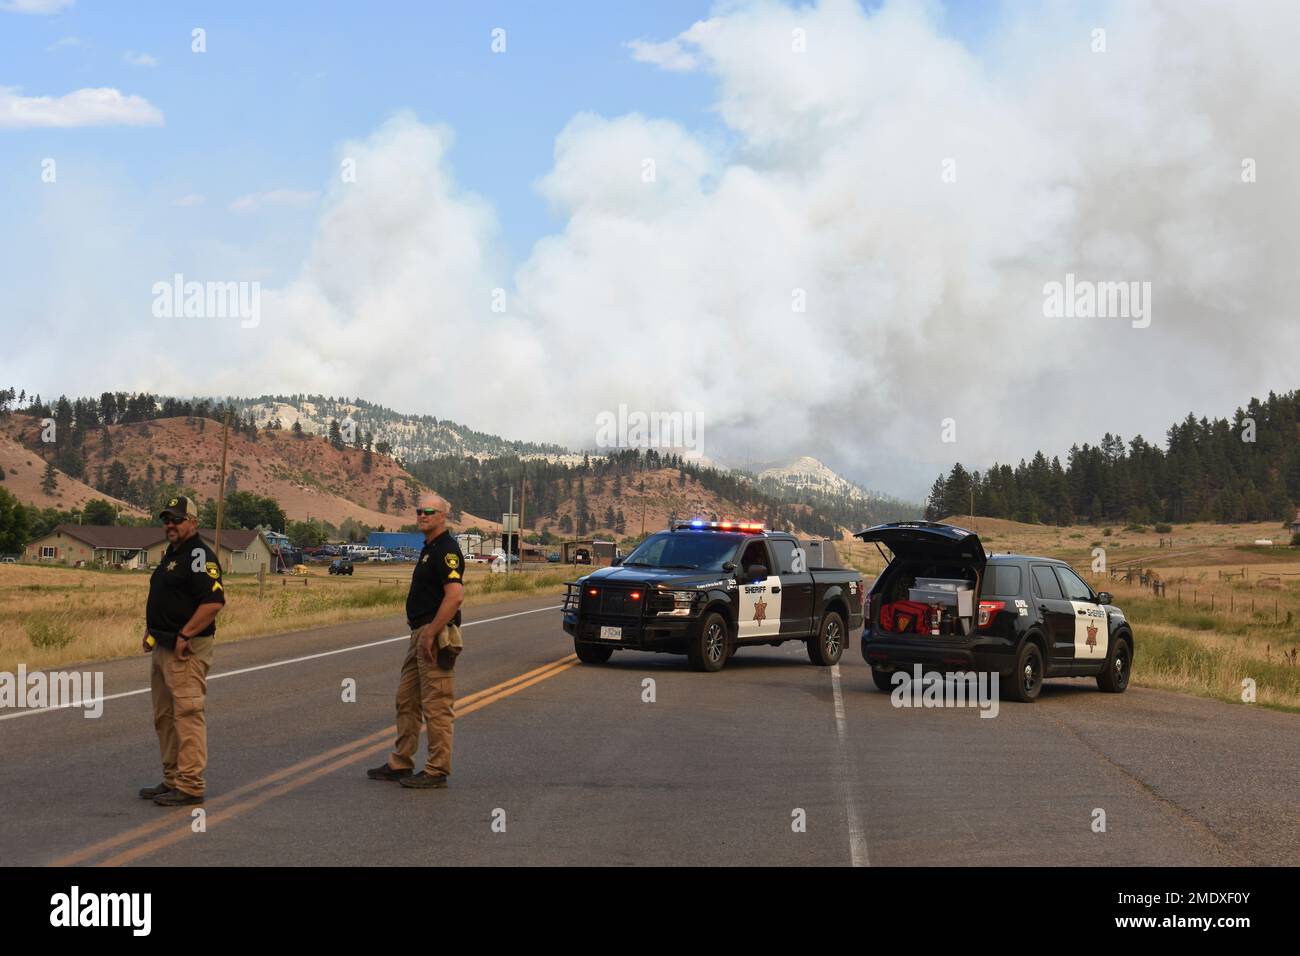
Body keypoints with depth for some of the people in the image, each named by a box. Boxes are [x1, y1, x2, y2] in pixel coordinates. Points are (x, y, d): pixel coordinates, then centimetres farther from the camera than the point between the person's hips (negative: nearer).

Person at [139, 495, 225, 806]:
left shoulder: (199, 555, -14)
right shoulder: (170, 554, 18)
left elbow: (214, 601, -24)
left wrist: (184, 635, -22)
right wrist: (152, 629, 15)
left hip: (186, 649, -11)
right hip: (163, 648, 11)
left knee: (187, 714, -11)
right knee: (164, 716, 15)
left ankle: (190, 786, -10)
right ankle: (172, 780, 23)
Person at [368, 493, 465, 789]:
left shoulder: (446, 549, -15)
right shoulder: (429, 548, 18)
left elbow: (455, 595, -25)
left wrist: (431, 633, -23)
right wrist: (422, 633, 19)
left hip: (436, 635, -11)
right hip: (421, 633, 11)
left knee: (437, 704, -6)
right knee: (406, 699, 15)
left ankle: (437, 771, -1)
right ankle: (400, 763, 23)